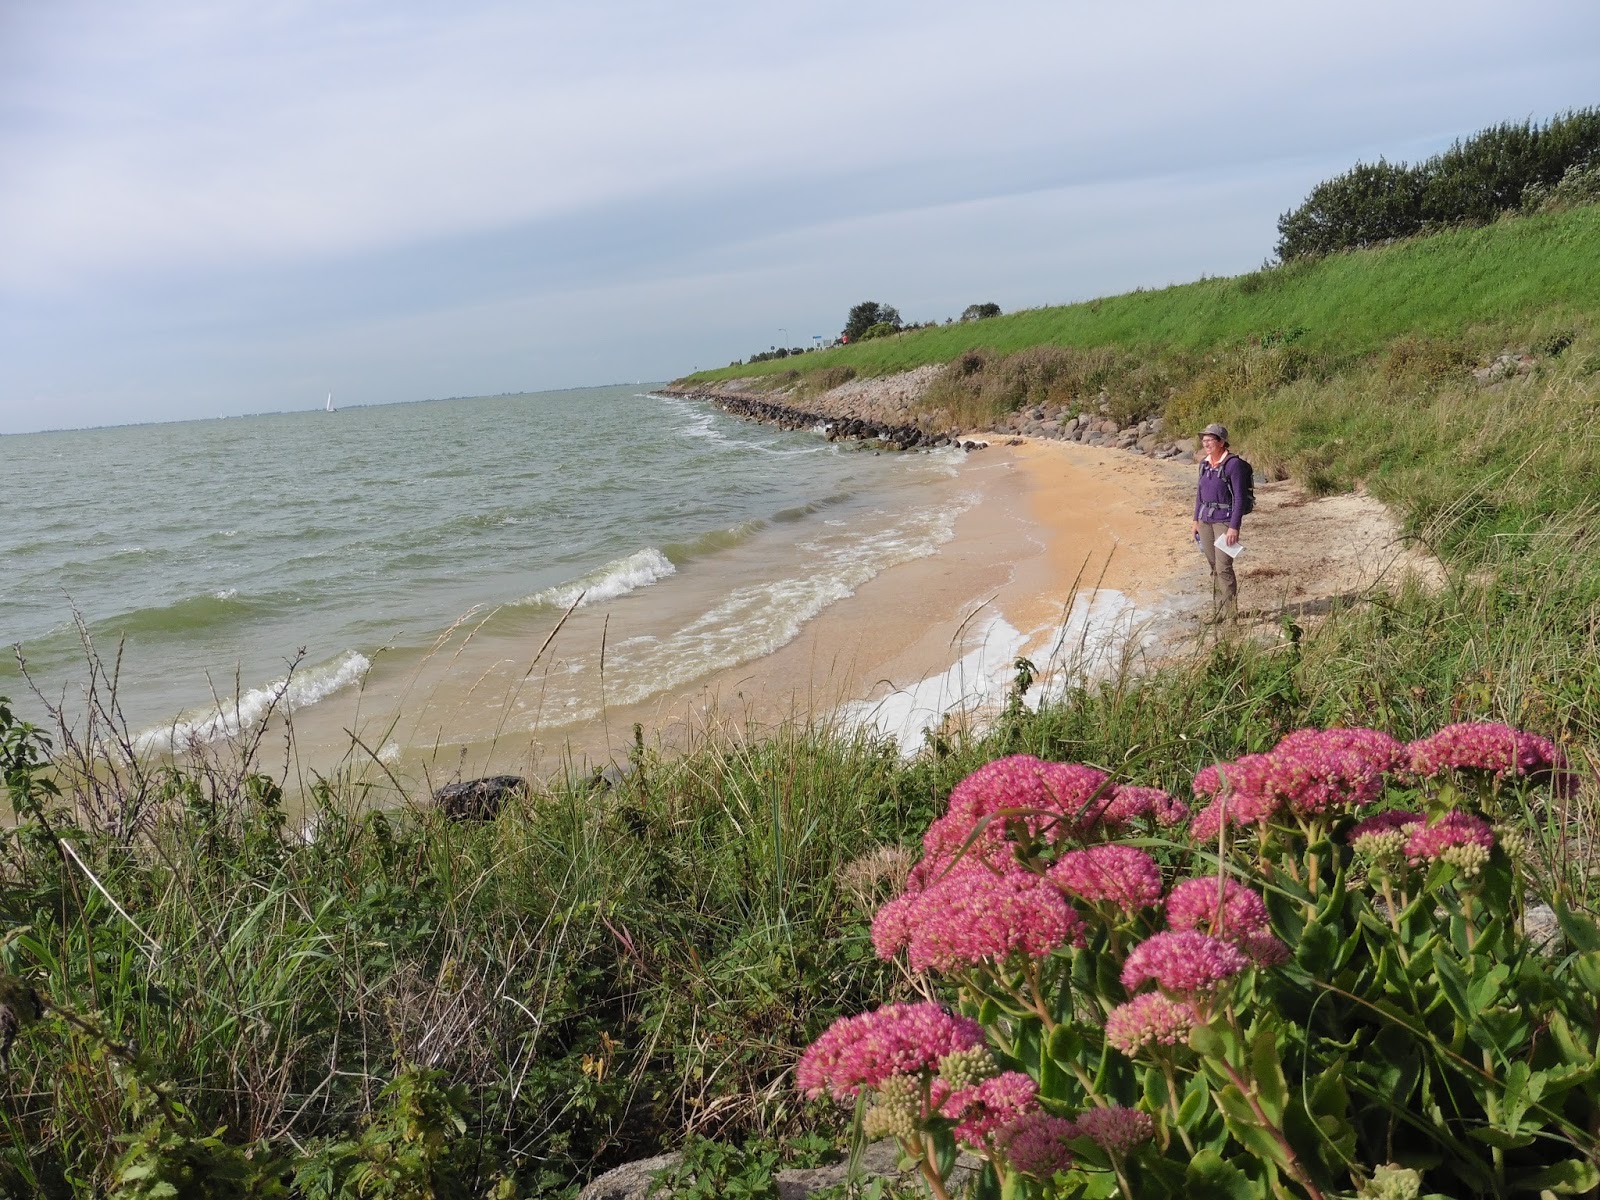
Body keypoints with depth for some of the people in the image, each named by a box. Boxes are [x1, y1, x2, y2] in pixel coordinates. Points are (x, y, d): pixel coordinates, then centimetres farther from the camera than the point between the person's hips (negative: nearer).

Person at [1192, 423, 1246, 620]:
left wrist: (1234, 527, -18)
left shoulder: (1233, 464, -12)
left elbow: (1239, 498, -14)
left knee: (1223, 567, -10)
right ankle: (1220, 609, 21)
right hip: (1206, 519, 7)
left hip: (1225, 520, -7)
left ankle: (1230, 613, -3)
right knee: (1214, 567, 12)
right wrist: (1196, 519, 16)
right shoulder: (1205, 463, 9)